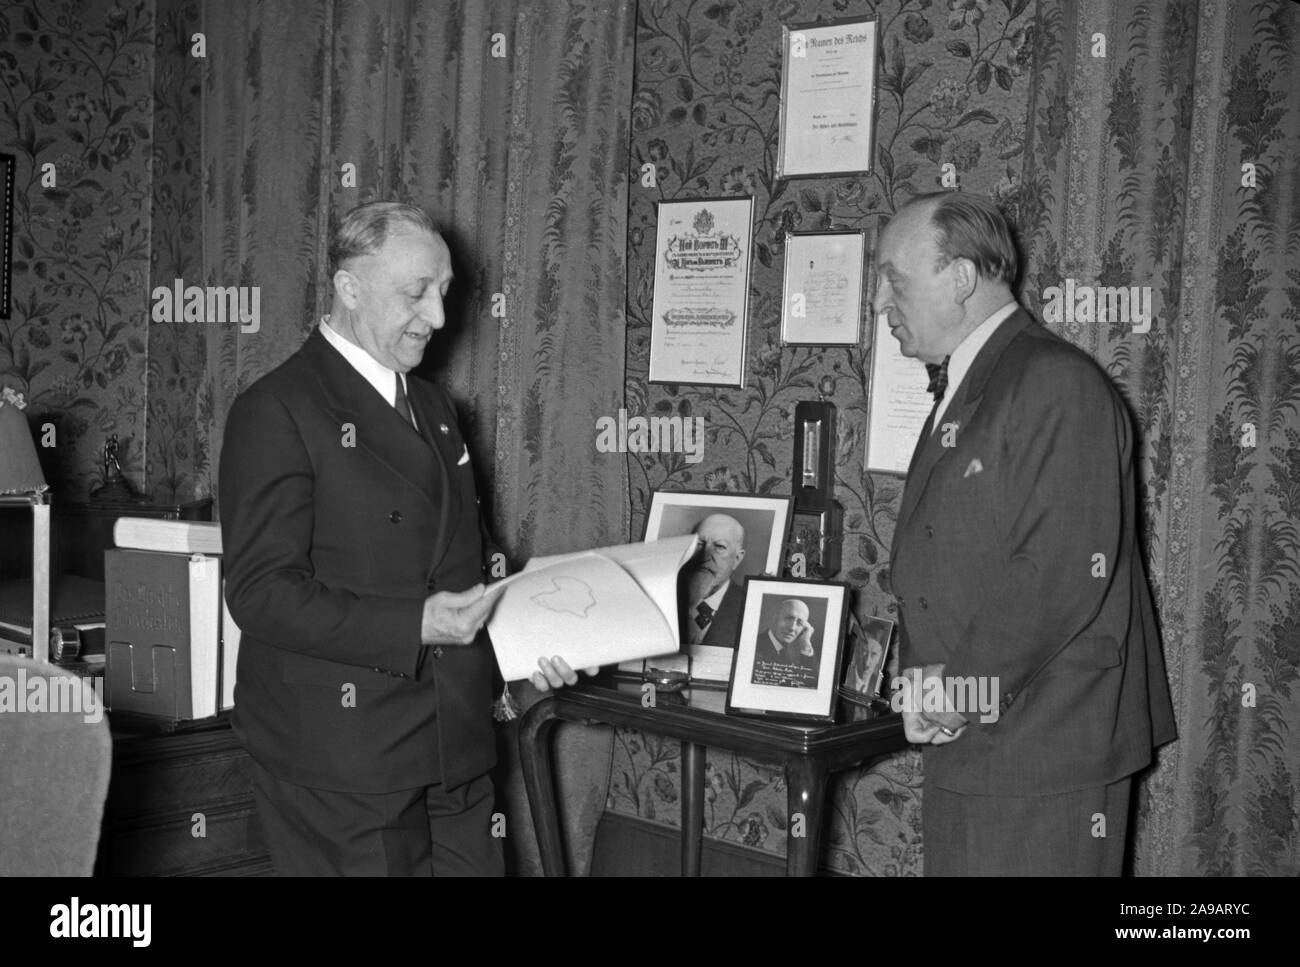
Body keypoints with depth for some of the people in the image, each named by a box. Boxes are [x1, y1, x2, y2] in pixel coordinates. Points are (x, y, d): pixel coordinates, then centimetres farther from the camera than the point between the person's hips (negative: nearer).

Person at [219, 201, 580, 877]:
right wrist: (413, 626, -25)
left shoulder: (432, 406, 16)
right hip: (342, 763, -7)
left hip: (455, 744, 7)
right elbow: (261, 592, -17)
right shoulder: (276, 411, -10)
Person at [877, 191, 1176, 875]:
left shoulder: (1056, 383, -14)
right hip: (960, 746, 9)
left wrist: (965, 690, -17)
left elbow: (1069, 571, -23)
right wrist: (928, 682, 4)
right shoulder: (958, 392, 17)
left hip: (1042, 753, -9)